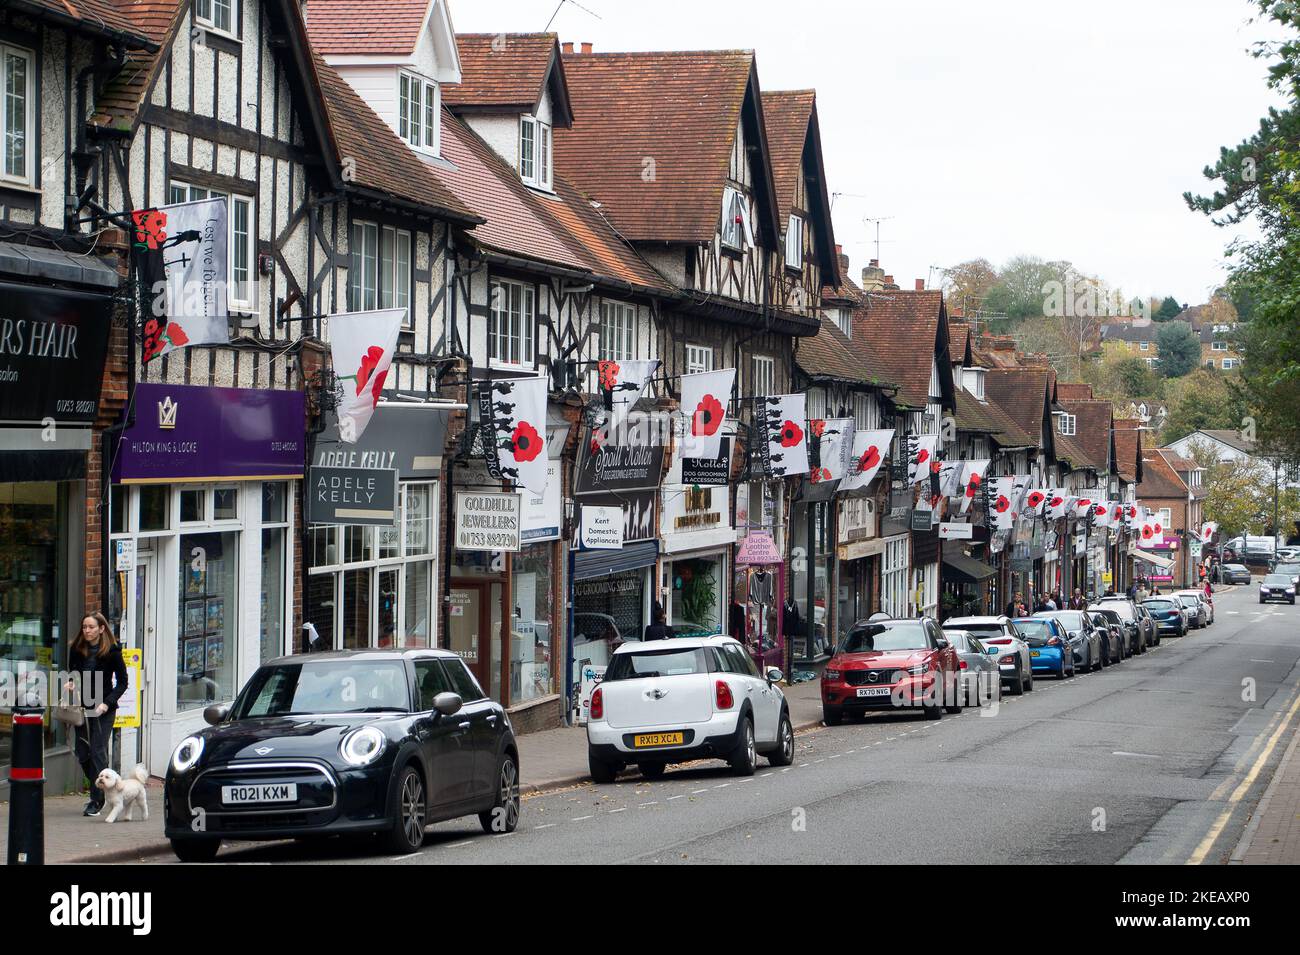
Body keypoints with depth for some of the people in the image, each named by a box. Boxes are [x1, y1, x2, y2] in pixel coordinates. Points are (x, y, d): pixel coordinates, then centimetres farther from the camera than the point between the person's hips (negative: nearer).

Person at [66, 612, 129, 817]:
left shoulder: (111, 652, -8)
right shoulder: (76, 650, 4)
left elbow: (122, 682, -3)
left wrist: (107, 703, -15)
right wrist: (69, 684, -6)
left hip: (103, 708, -5)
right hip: (82, 706, 5)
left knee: (98, 751, -8)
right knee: (82, 752, 6)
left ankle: (97, 800, -3)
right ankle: (99, 792, 26)